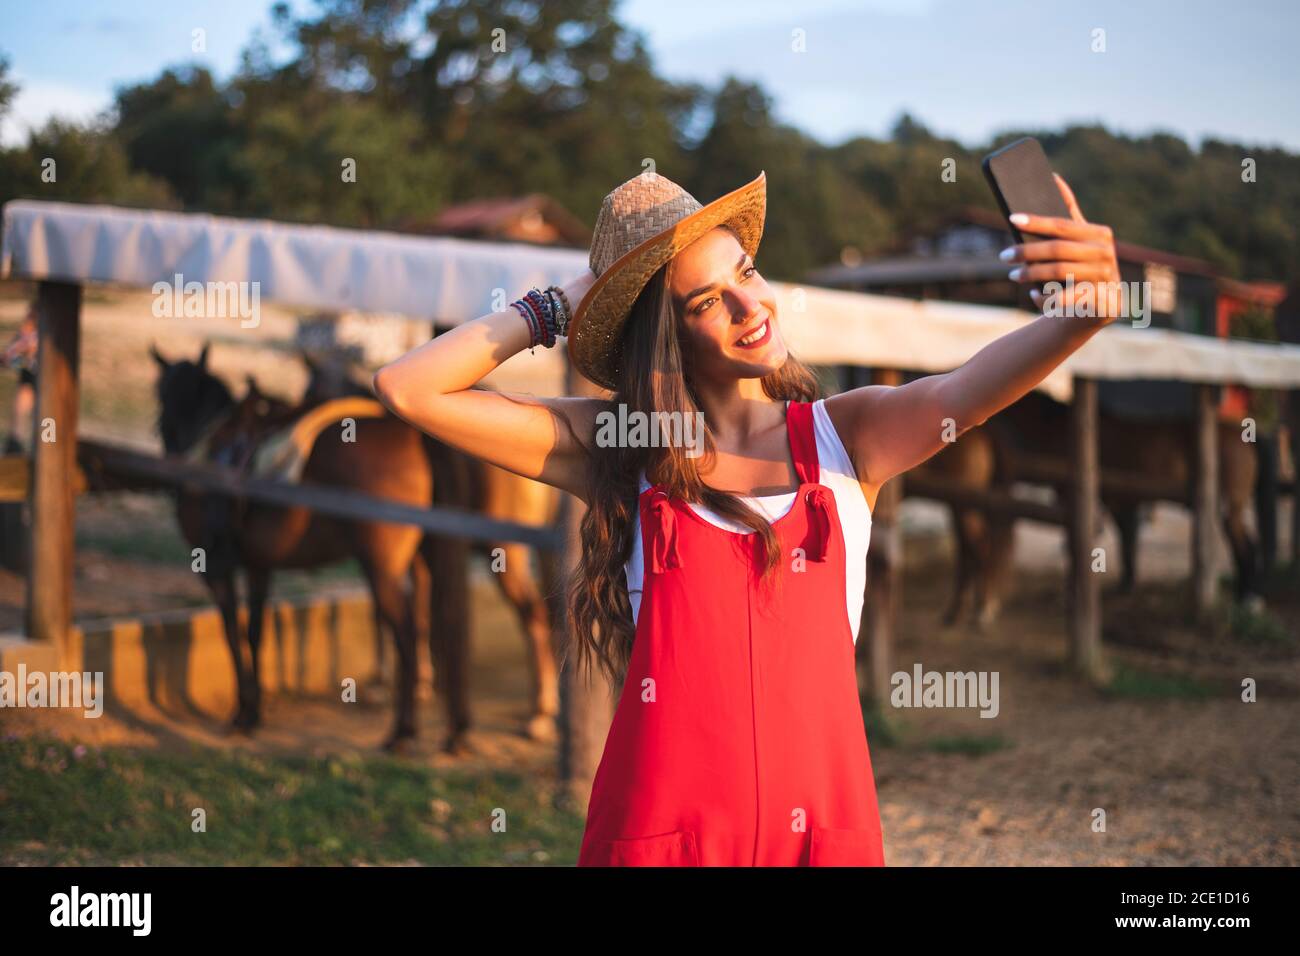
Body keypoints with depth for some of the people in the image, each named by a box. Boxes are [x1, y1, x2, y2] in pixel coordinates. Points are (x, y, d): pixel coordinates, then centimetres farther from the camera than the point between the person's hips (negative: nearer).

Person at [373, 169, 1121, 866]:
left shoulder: (848, 437, 2)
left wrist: (1080, 317, -38)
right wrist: (560, 307, 1)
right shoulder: (617, 450, 0)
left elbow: (970, 389, -19)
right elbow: (408, 389, -5)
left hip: (821, 823, 1)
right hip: (659, 827, -1)